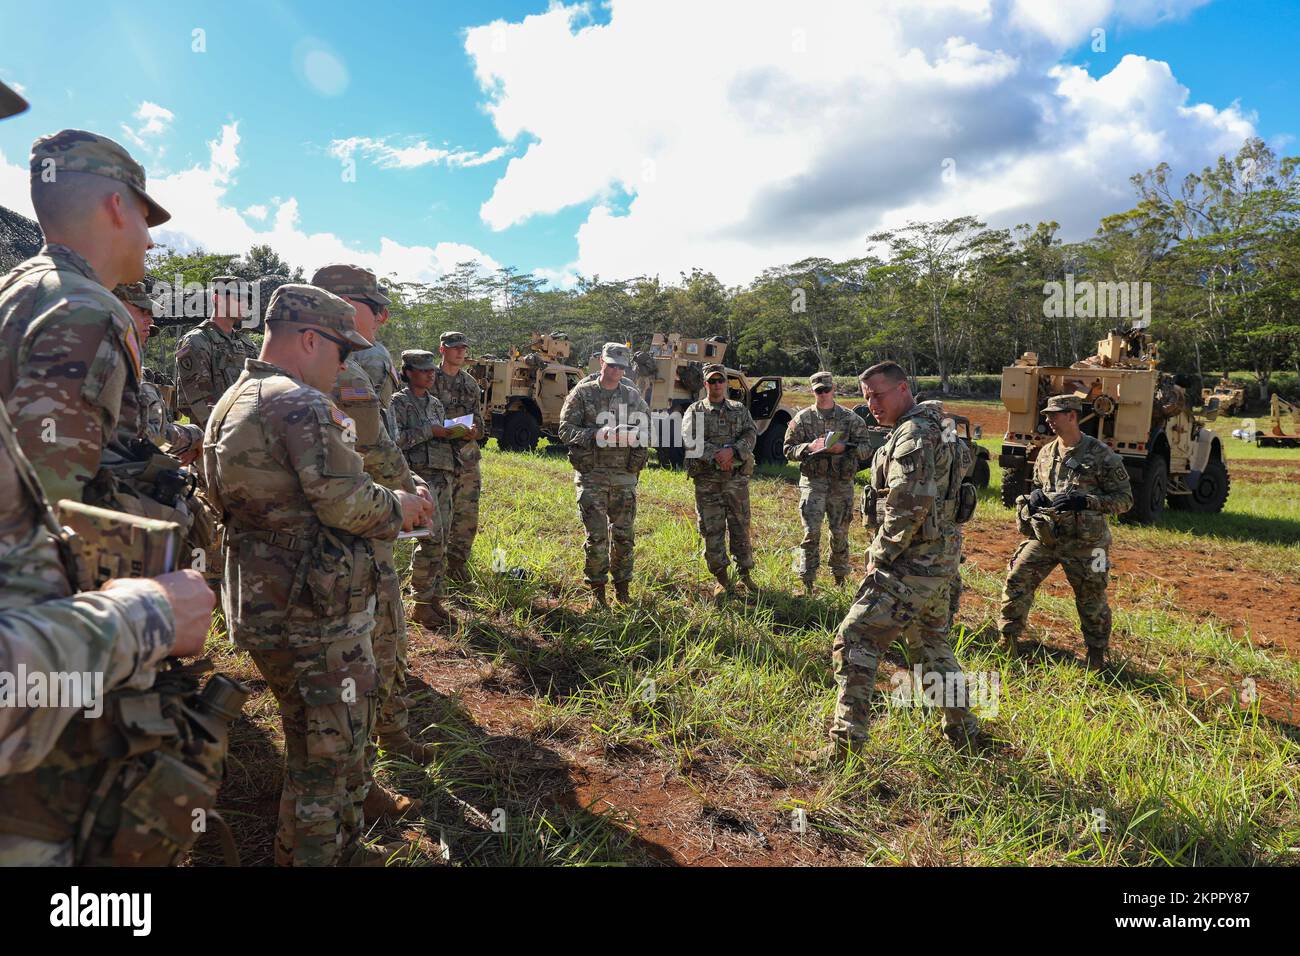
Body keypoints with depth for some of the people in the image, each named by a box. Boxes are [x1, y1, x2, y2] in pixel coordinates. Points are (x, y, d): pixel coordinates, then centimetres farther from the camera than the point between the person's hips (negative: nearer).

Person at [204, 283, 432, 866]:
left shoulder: (234, 401, 12)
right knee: (327, 753, 6)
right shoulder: (301, 405, -20)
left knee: (320, 744, 24)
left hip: (263, 603, 10)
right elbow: (348, 503, -24)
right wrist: (401, 507, -4)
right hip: (314, 619, -10)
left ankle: (343, 847, 40)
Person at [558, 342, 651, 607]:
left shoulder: (633, 397, 11)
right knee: (596, 534, -3)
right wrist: (596, 434, -18)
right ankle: (596, 590, 9)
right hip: (591, 474, -3)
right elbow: (565, 430, -4)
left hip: (624, 475, 3)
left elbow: (647, 431, 12)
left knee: (624, 533, 7)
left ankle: (622, 587, 22)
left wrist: (631, 436, -11)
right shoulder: (582, 393, 2)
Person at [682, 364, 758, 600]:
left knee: (741, 527, 7)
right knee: (712, 530, 2)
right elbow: (691, 439, -10)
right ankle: (721, 578, 12)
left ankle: (745, 574, 19)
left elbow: (751, 435, -2)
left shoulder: (740, 410, 13)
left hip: (737, 477, 2)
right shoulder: (694, 411, 5)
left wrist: (732, 451, -20)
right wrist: (715, 456, -21)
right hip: (706, 480, -1)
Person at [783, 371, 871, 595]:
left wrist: (844, 448, -15)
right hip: (813, 481, -1)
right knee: (811, 532, -6)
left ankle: (840, 578, 27)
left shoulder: (850, 418, 5)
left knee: (840, 533, 10)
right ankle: (807, 582, 3)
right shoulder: (802, 419, 4)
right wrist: (809, 447, -15)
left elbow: (866, 448, 4)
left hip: (842, 482, 1)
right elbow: (789, 449, 3)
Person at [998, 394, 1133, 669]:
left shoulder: (1101, 454, -9)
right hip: (1043, 535, 5)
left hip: (1083, 541, -4)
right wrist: (1034, 495, -1)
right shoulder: (1046, 453, 9)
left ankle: (1097, 654, 29)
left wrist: (1084, 501, -22)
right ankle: (1008, 640, 15)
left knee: (1091, 598, 9)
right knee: (1016, 581, 0)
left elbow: (1124, 498, -8)